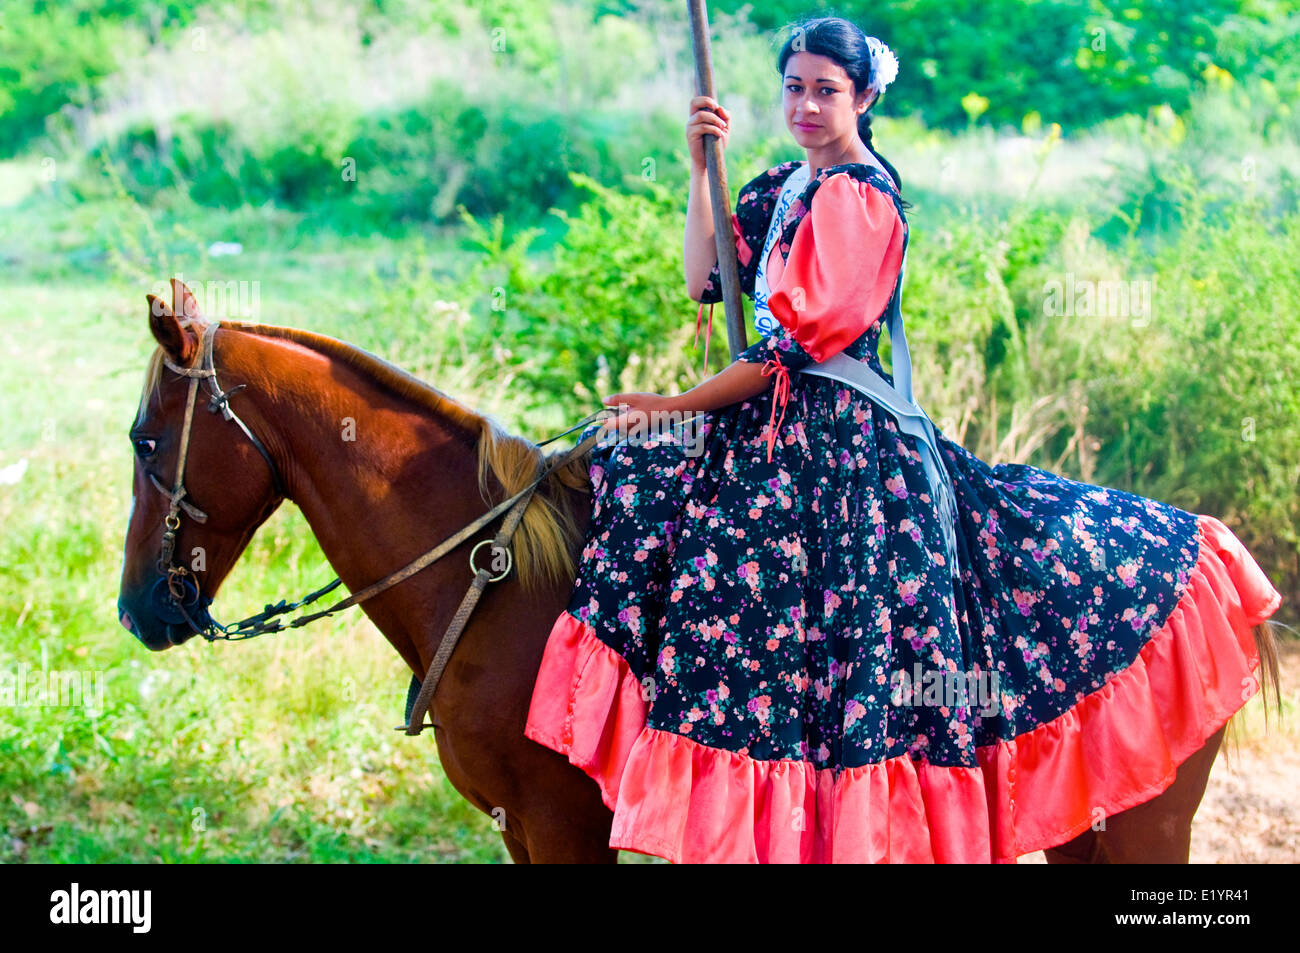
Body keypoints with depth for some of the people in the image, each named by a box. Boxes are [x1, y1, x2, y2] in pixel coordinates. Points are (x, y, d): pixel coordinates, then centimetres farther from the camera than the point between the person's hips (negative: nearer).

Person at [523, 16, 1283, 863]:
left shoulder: (860, 197, -12)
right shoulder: (785, 187, 15)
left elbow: (797, 346, -17)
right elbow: (705, 280, 8)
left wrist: (674, 408, -13)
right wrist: (701, 167, 1)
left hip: (836, 435, -10)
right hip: (771, 426, 10)